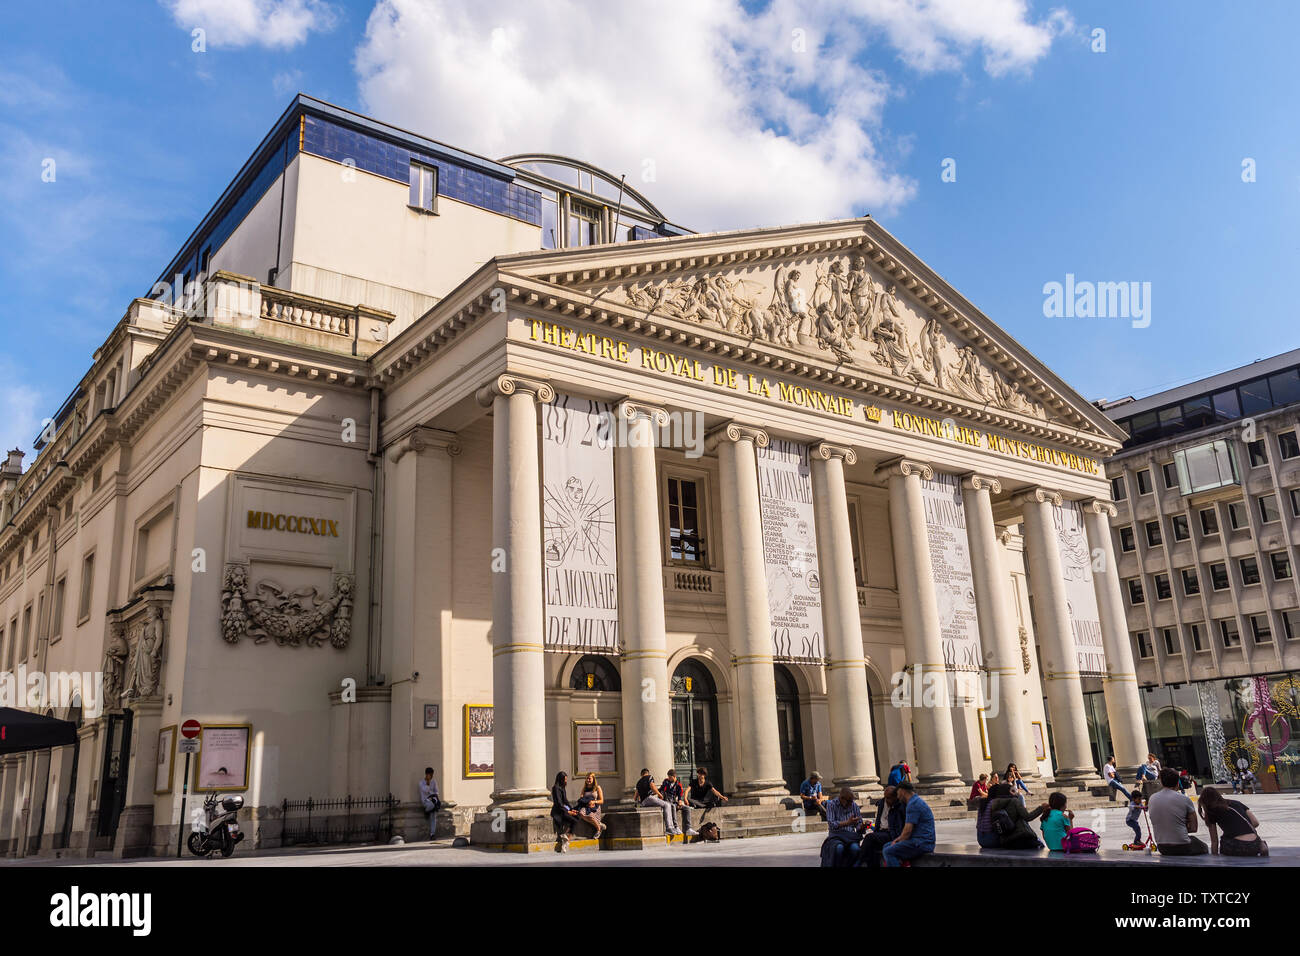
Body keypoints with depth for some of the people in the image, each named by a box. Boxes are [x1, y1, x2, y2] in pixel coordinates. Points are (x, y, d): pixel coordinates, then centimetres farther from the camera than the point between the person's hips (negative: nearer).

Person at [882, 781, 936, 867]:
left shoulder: (913, 804, -15)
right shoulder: (916, 801, 19)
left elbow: (907, 831, -18)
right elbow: (907, 828, 25)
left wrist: (898, 841, -1)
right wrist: (897, 839, 13)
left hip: (922, 844, -11)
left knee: (888, 852, -20)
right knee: (886, 846, 12)